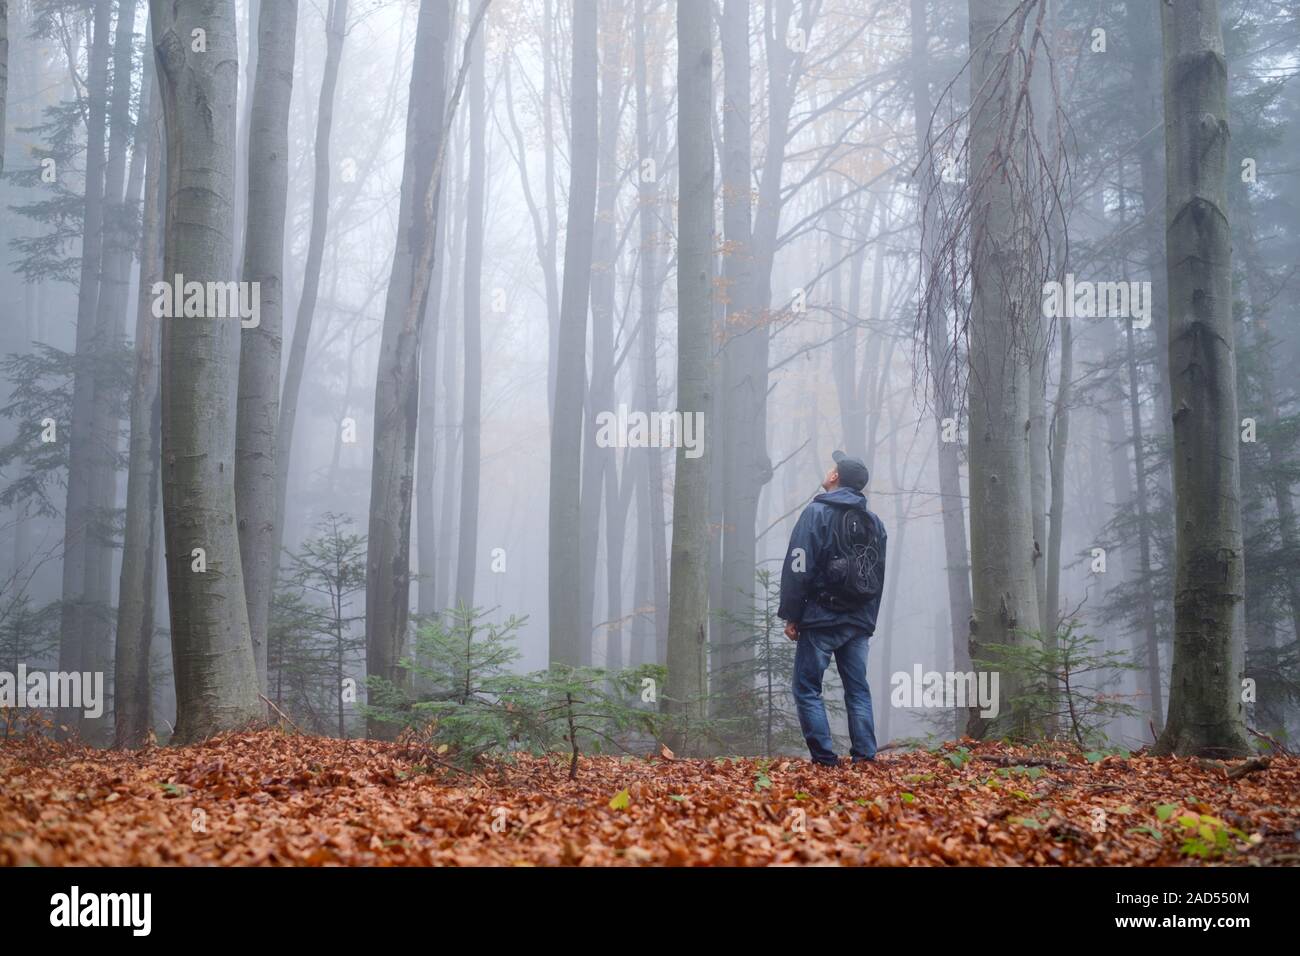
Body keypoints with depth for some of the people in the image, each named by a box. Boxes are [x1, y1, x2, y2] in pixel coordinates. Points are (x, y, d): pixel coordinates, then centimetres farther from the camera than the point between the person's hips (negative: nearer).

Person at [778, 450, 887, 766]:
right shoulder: (874, 522, 13)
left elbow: (798, 568, -12)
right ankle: (864, 759, 4)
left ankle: (825, 760, -6)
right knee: (858, 690, 9)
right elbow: (878, 576, 17)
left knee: (807, 689, 1)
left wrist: (791, 615, -7)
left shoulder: (817, 513, -7)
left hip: (821, 619, -6)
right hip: (860, 622, 6)